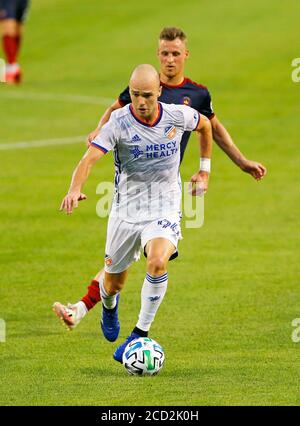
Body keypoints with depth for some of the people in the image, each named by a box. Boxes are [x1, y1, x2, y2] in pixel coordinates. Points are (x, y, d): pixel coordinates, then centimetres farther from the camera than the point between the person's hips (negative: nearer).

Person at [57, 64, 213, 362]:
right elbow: (90, 157, -29)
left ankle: (140, 334, -15)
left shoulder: (178, 116, -9)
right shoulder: (119, 122, -17)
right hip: (126, 210, 0)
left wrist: (204, 170, 17)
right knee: (113, 283, 12)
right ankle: (109, 305, 52)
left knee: (157, 262, -29)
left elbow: (205, 125, 15)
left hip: (165, 208, 0)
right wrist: (75, 190, -47)